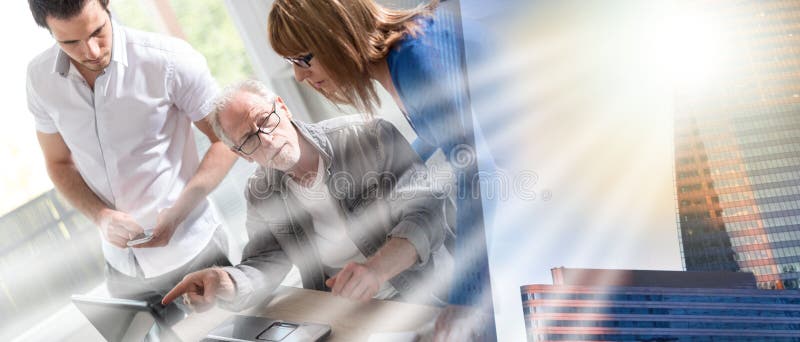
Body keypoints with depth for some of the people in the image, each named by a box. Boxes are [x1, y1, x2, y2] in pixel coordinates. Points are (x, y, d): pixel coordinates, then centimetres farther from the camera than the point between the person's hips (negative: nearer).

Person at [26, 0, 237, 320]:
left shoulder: (169, 59, -17)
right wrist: (101, 216, -11)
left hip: (191, 253, -3)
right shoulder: (40, 77, -4)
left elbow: (227, 138, -9)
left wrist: (174, 216, -20)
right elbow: (59, 163, 8)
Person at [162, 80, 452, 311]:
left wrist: (376, 268, -34)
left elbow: (425, 211, -18)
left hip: (419, 300, -3)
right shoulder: (261, 196, 4)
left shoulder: (369, 137, -13)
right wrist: (226, 285, -24)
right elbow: (264, 265, -1)